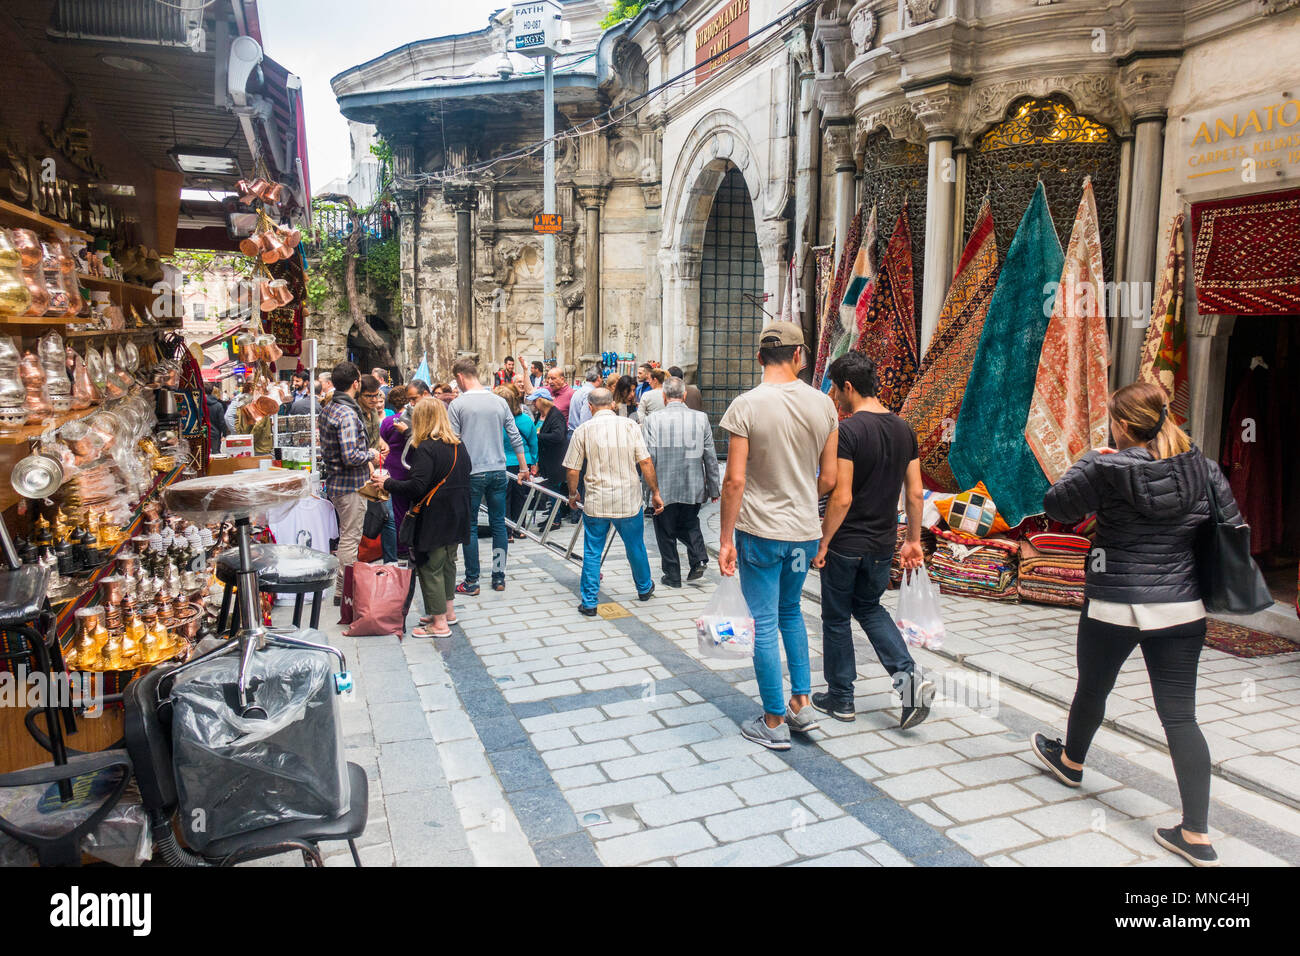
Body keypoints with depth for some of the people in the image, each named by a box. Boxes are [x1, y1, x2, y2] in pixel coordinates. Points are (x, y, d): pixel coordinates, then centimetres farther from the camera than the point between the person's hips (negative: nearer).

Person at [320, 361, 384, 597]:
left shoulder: (328, 410, 9)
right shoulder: (348, 414, -22)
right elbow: (350, 457, -28)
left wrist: (366, 454, 13)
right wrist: (371, 455, -10)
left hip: (335, 483, 10)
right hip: (351, 486, -10)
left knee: (347, 537, 20)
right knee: (350, 539, 0)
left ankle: (342, 587, 30)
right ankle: (343, 592, 7)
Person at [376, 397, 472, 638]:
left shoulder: (425, 448, -17)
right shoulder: (459, 445, 7)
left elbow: (417, 487, -23)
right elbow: (467, 473, 15)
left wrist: (389, 484, -9)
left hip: (434, 518, -8)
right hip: (457, 516, 8)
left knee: (430, 568, 2)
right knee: (448, 563, 20)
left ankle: (440, 623, 6)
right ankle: (448, 611, 31)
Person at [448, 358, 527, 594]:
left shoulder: (457, 405, -7)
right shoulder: (500, 402, 5)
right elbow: (515, 437, 8)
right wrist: (524, 468, 18)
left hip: (471, 474, -4)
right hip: (498, 472, 4)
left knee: (470, 527, 5)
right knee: (499, 524, 11)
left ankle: (471, 582, 10)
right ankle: (499, 577, 16)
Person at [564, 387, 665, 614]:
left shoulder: (583, 430, -3)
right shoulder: (629, 426, -2)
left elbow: (572, 470, -1)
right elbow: (646, 463, -5)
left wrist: (572, 495, 15)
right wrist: (655, 493, 4)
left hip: (595, 503, -1)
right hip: (629, 501, 1)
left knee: (592, 552, 8)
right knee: (635, 548, 18)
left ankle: (589, 602, 11)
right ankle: (644, 589, 37)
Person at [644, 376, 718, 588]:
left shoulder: (652, 421, -11)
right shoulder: (701, 418, -4)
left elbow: (648, 458, -12)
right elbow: (710, 458, -1)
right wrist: (713, 488, 8)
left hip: (664, 489, -2)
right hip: (693, 488, 3)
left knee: (666, 532, 13)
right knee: (690, 523, 25)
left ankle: (672, 576, 20)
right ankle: (698, 559, 7)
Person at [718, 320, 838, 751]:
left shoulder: (746, 405, -13)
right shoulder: (822, 404, -1)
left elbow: (735, 480, -16)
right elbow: (828, 479, 3)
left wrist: (726, 541, -9)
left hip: (760, 531, -4)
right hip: (805, 531, 5)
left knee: (765, 623, 5)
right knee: (790, 611, 24)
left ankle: (774, 723, 15)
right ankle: (801, 703, 25)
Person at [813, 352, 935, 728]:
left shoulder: (847, 430, -19)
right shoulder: (903, 429, 3)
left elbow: (842, 497, -22)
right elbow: (916, 493, 6)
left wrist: (823, 543, -12)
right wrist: (913, 541, 14)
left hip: (846, 544, -6)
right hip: (883, 543, 7)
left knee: (836, 619, 10)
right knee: (869, 608, 24)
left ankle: (840, 699, 22)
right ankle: (909, 676, 6)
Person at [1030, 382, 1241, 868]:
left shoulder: (1106, 470, -14)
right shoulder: (1206, 471, -2)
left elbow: (1056, 505, -2)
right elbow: (1233, 531, 3)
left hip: (1114, 607, -3)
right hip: (1182, 608, 3)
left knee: (1092, 688, 21)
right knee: (1180, 714, 7)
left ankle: (1071, 761, 48)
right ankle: (1197, 836, 9)